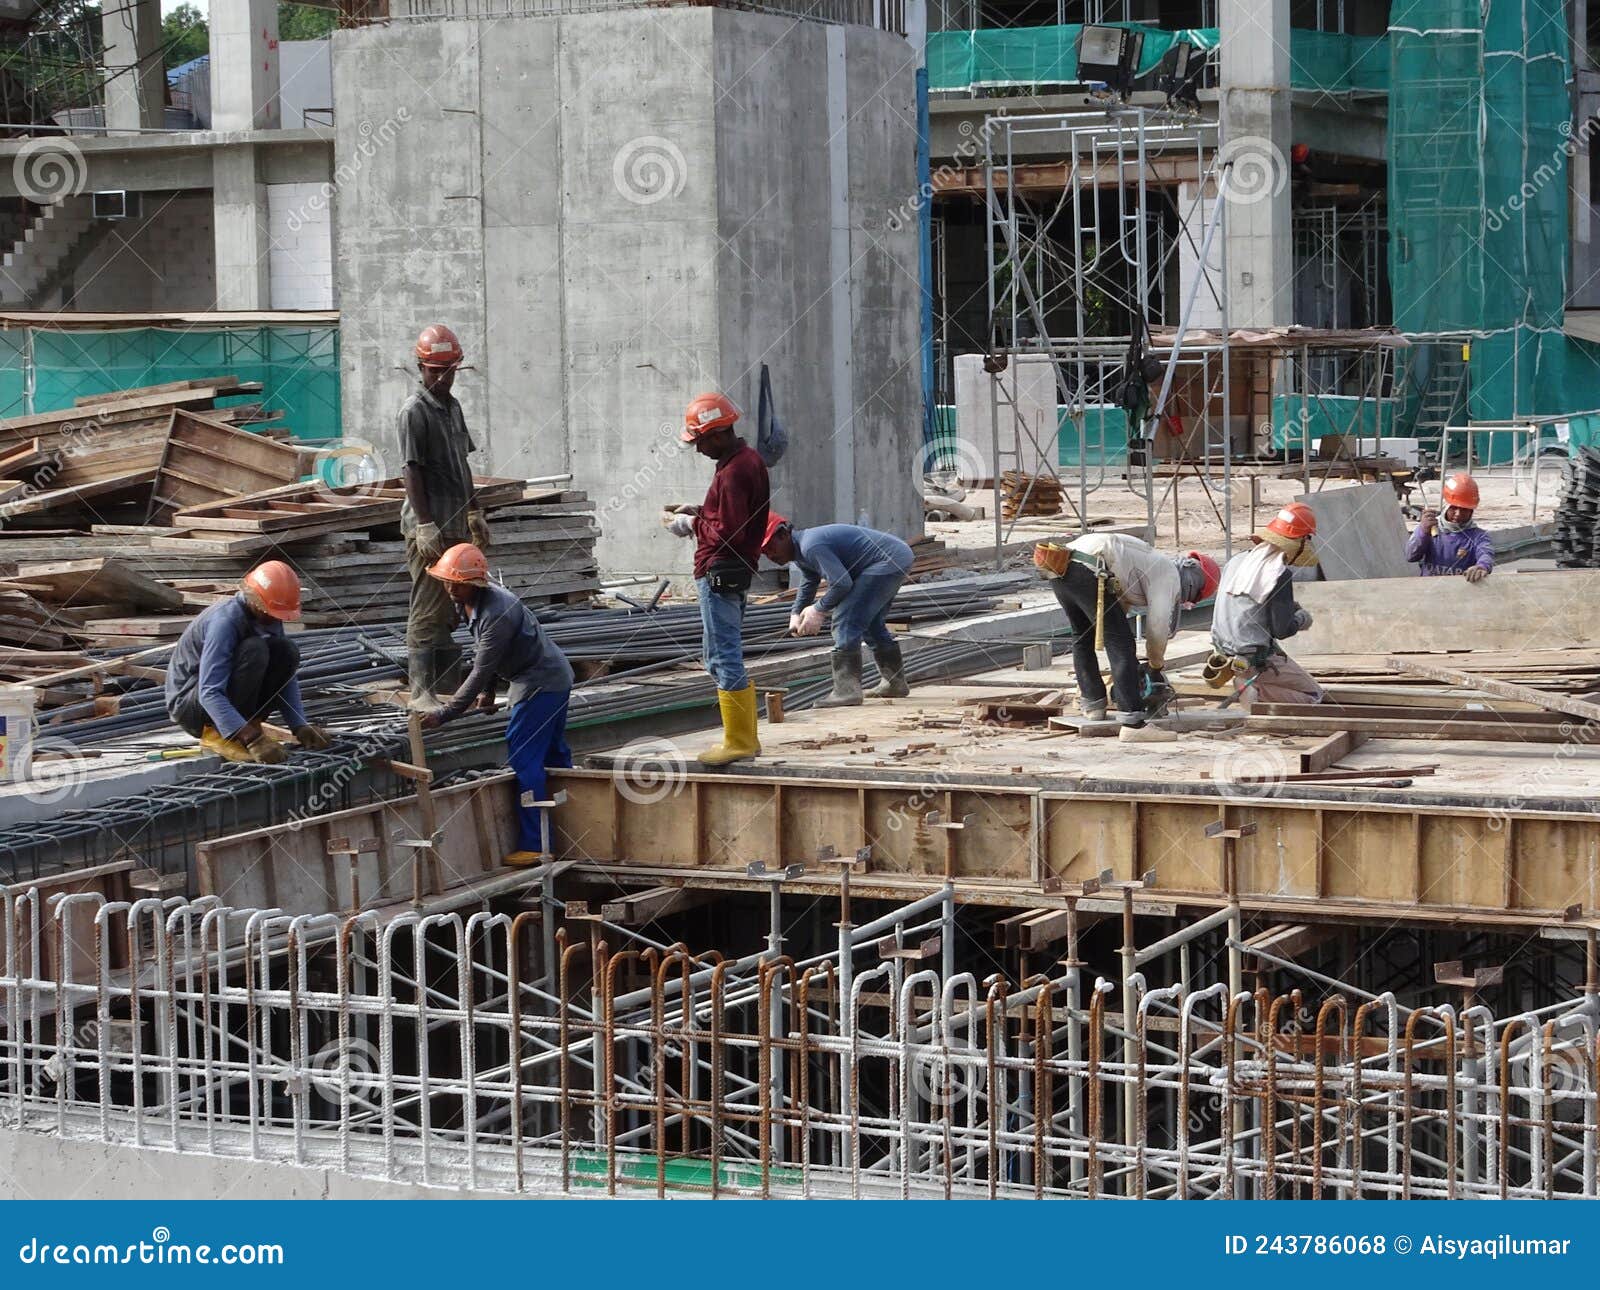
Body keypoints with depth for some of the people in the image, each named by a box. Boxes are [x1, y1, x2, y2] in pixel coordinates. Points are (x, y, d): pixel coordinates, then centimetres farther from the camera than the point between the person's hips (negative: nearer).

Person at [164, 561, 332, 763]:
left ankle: (251, 725, -5)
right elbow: (210, 694, -34)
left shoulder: (269, 616, -2)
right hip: (189, 703, -8)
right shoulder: (225, 620, -27)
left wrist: (301, 727, -8)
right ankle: (218, 735, -22)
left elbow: (287, 675, 6)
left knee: (287, 653, -11)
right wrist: (251, 739, -41)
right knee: (254, 650, -30)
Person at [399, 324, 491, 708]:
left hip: (456, 525, 9)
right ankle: (421, 690, -6)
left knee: (451, 609, 13)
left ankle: (449, 684, 20)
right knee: (427, 611, -8)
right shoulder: (415, 411, -11)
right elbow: (412, 471, -15)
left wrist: (473, 513, 22)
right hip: (429, 528, -9)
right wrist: (425, 526, -19)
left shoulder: (453, 407, 15)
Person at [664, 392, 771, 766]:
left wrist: (691, 524, -8)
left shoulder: (733, 473, -20)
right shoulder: (749, 459, 13)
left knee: (724, 659, -6)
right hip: (736, 571, 11)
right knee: (728, 658, 17)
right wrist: (698, 511, 11)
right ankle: (745, 739, 21)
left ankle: (738, 743, -2)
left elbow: (727, 533, -22)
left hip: (720, 573, -11)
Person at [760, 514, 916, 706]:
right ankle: (894, 683, 35)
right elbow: (809, 582, 33)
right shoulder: (799, 554, 13)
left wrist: (819, 610, -12)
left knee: (846, 621, -14)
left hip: (888, 561, -11)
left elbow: (841, 583, -25)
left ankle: (847, 690, -16)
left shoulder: (811, 546, -22)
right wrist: (796, 614, 20)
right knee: (870, 622, 23)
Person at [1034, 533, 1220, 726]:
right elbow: (1158, 627, 3)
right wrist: (1156, 666, 20)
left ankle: (1092, 704, 31)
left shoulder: (1151, 564, 34)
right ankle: (1131, 716, -5)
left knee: (1082, 637, 26)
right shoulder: (1169, 575, 7)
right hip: (1086, 571, -9)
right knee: (1121, 643, -2)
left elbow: (1121, 609, 38)